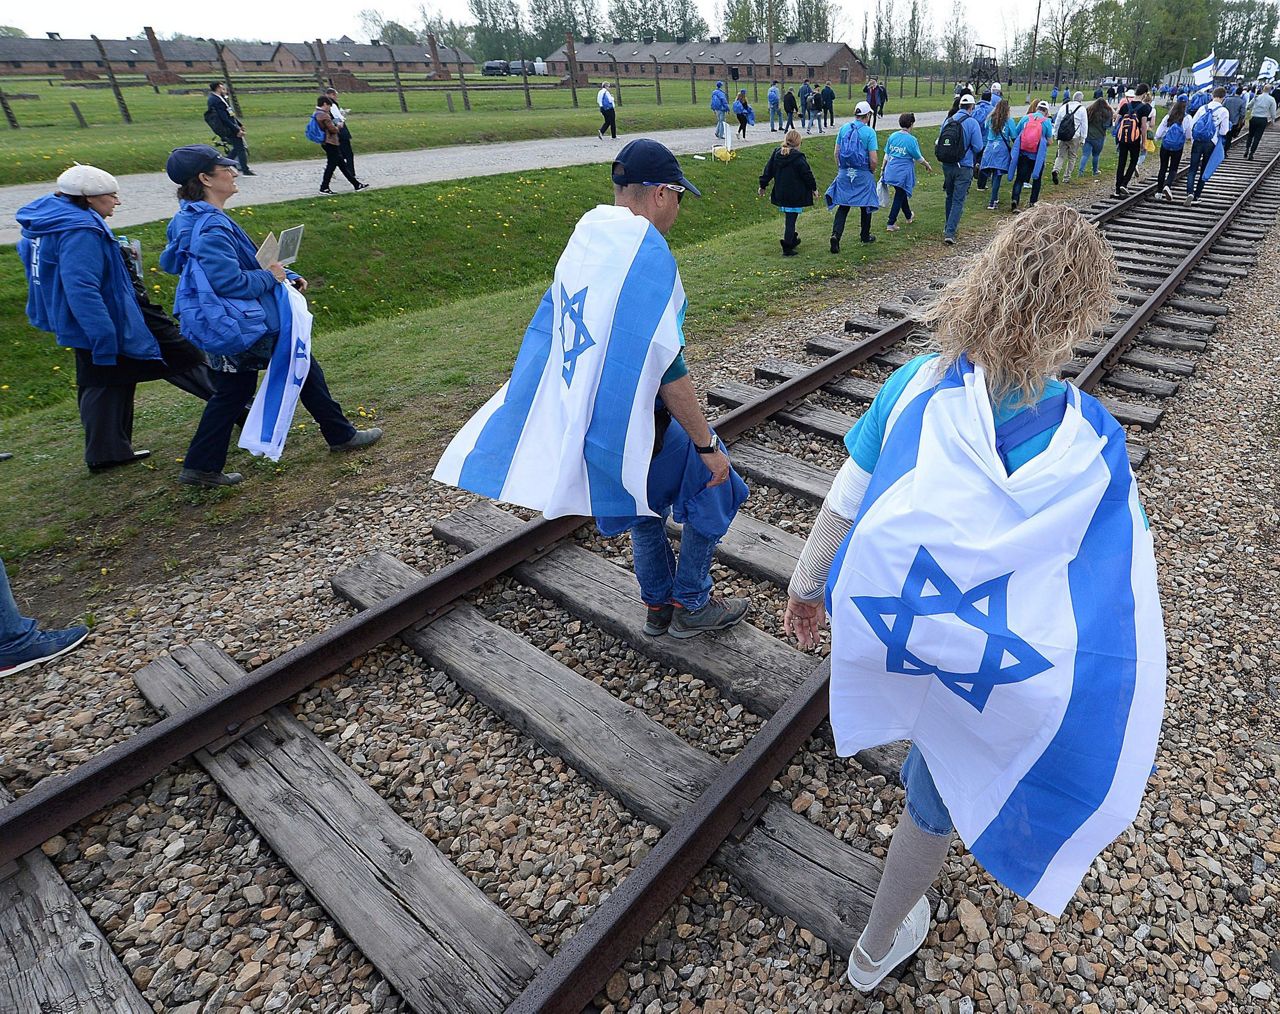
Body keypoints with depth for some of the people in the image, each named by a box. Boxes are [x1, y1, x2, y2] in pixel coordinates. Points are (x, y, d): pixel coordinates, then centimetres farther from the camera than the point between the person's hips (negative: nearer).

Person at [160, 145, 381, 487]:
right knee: (305, 368, 8)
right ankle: (342, 436, 21)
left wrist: (286, 275, 10)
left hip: (225, 328, 10)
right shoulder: (211, 227, -21)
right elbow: (230, 281, -26)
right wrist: (270, 276, -11)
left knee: (231, 394, 16)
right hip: (244, 326, -10)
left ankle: (201, 467, 20)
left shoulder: (196, 220, 12)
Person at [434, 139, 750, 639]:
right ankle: (690, 605, 22)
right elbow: (667, 368, -22)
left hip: (586, 416, 8)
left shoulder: (581, 239, 6)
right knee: (713, 489, 12)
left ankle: (658, 606, 40)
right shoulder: (646, 251, -19)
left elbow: (554, 335, 14)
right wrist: (707, 444, -14)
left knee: (644, 509, 25)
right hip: (641, 424, -8)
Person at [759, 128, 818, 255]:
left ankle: (793, 240, 35)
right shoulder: (798, 157, -14)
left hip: (780, 193, 6)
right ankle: (787, 248, -4)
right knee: (791, 219, -2)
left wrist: (762, 186, 19)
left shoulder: (776, 154, 3)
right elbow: (807, 174, -9)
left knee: (788, 217, 20)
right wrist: (814, 188, 3)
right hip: (795, 195, -6)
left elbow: (768, 171, 9)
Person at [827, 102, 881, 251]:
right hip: (863, 174, -3)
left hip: (844, 173, 3)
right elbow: (873, 159, -13)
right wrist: (872, 171, 6)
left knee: (843, 205, 5)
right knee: (866, 205, 15)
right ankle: (865, 236, 28)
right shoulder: (869, 132, -11)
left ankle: (836, 234, -16)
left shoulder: (843, 128, 1)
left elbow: (837, 152, 4)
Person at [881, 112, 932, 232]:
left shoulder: (892, 136, 1)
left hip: (891, 171, 6)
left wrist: (883, 169, 17)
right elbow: (918, 158, -6)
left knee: (901, 194, 22)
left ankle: (909, 217, 40)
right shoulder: (911, 139, -14)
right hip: (903, 173, -6)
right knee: (899, 197, 3)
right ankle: (891, 224, 0)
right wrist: (927, 165, 12)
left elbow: (886, 155, 7)